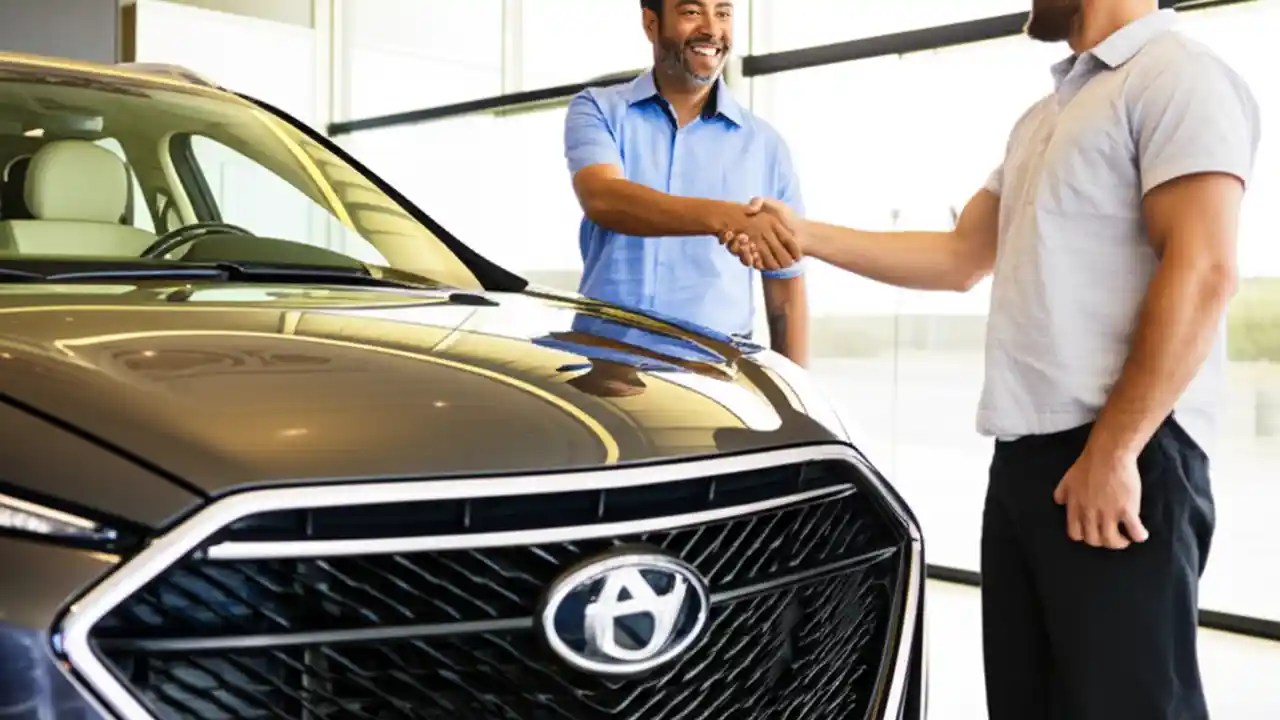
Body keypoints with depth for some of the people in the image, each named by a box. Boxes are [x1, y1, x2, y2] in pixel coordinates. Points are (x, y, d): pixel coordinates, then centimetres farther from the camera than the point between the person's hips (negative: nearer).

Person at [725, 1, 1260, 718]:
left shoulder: (1177, 75, -6)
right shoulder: (1043, 119, 23)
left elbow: (1202, 271, -17)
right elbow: (961, 258, 25)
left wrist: (1113, 450, -20)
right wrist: (805, 235, 19)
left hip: (1116, 456, -9)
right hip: (1023, 456, 9)